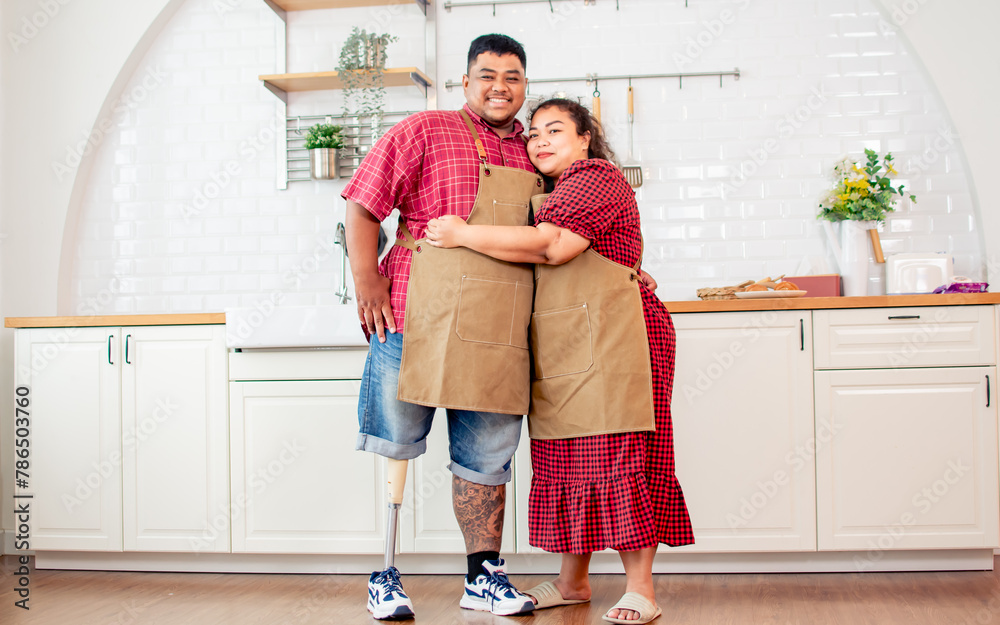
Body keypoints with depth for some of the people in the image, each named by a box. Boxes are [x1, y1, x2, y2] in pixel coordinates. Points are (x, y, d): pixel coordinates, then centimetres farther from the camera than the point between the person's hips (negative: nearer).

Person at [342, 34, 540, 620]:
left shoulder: (533, 153, 17)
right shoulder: (425, 132, 2)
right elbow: (364, 205, -2)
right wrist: (367, 279, -11)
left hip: (499, 334, 4)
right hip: (417, 319, -4)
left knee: (487, 459, 9)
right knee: (394, 449, 2)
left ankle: (485, 576, 20)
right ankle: (384, 575, 14)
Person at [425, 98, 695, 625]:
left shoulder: (597, 178, -5)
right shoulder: (554, 194, 25)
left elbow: (552, 245, -17)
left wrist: (463, 235, -12)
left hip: (608, 338, -9)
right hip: (559, 346, 9)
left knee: (615, 455, -10)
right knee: (565, 461, 8)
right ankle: (572, 581, 16)